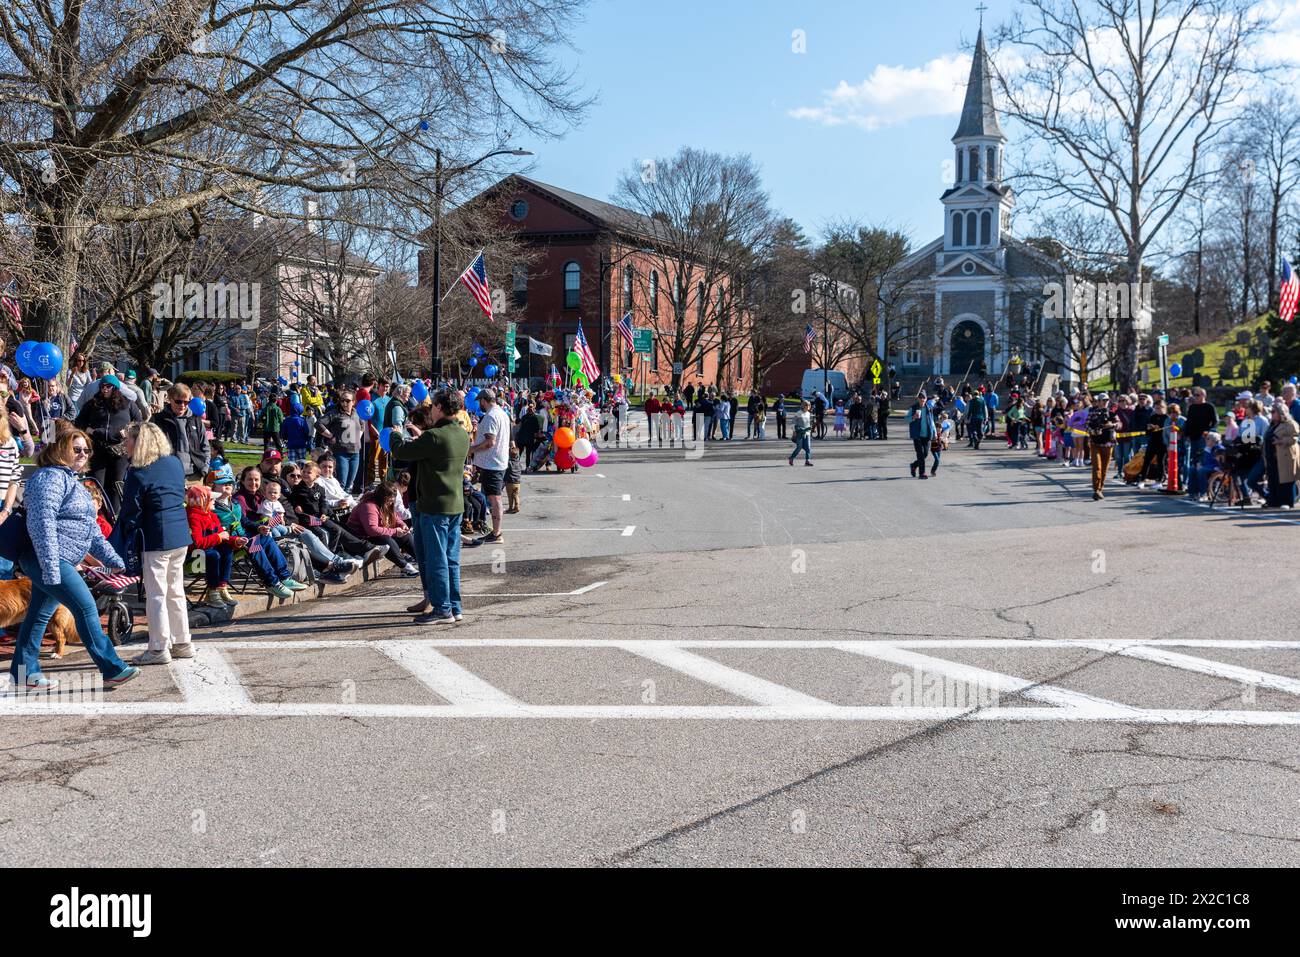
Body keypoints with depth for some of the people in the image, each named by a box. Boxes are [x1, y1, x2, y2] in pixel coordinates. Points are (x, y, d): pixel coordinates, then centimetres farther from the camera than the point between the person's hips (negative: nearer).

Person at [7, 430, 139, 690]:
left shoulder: (74, 481, 21)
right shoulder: (51, 477, -12)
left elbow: (91, 529, 22)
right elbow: (42, 523, -22)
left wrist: (113, 559, 17)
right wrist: (51, 567, -27)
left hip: (60, 562, 10)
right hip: (46, 559, -10)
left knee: (40, 614, 14)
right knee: (86, 607, -11)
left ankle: (24, 672, 22)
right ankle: (112, 670, -8)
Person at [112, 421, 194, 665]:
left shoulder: (138, 473, -13)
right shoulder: (175, 463, 6)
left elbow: (130, 512, -9)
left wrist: (120, 543, 1)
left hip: (156, 539, -7)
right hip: (181, 535, 7)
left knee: (156, 594, 1)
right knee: (176, 591, 16)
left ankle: (159, 649, 5)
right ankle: (182, 643, 23)